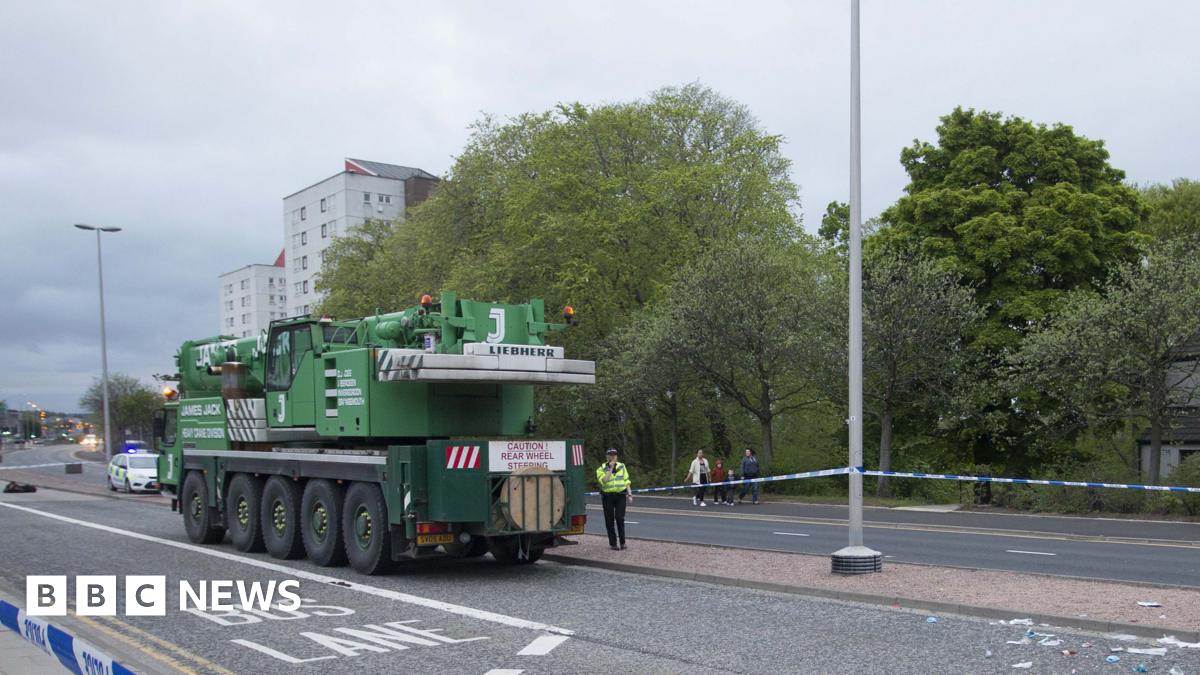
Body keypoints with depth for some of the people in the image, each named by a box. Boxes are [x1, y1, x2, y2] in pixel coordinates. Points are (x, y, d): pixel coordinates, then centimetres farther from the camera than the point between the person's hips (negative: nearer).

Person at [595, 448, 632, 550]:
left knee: (620, 519, -8)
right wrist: (610, 468, -13)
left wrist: (629, 494, 5)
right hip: (607, 497, -1)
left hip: (620, 496, 1)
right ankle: (613, 543, 11)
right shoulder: (601, 469, 1)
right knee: (610, 520, 3)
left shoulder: (622, 467, 11)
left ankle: (622, 542, 1)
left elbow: (626, 481, 13)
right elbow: (604, 480, -17)